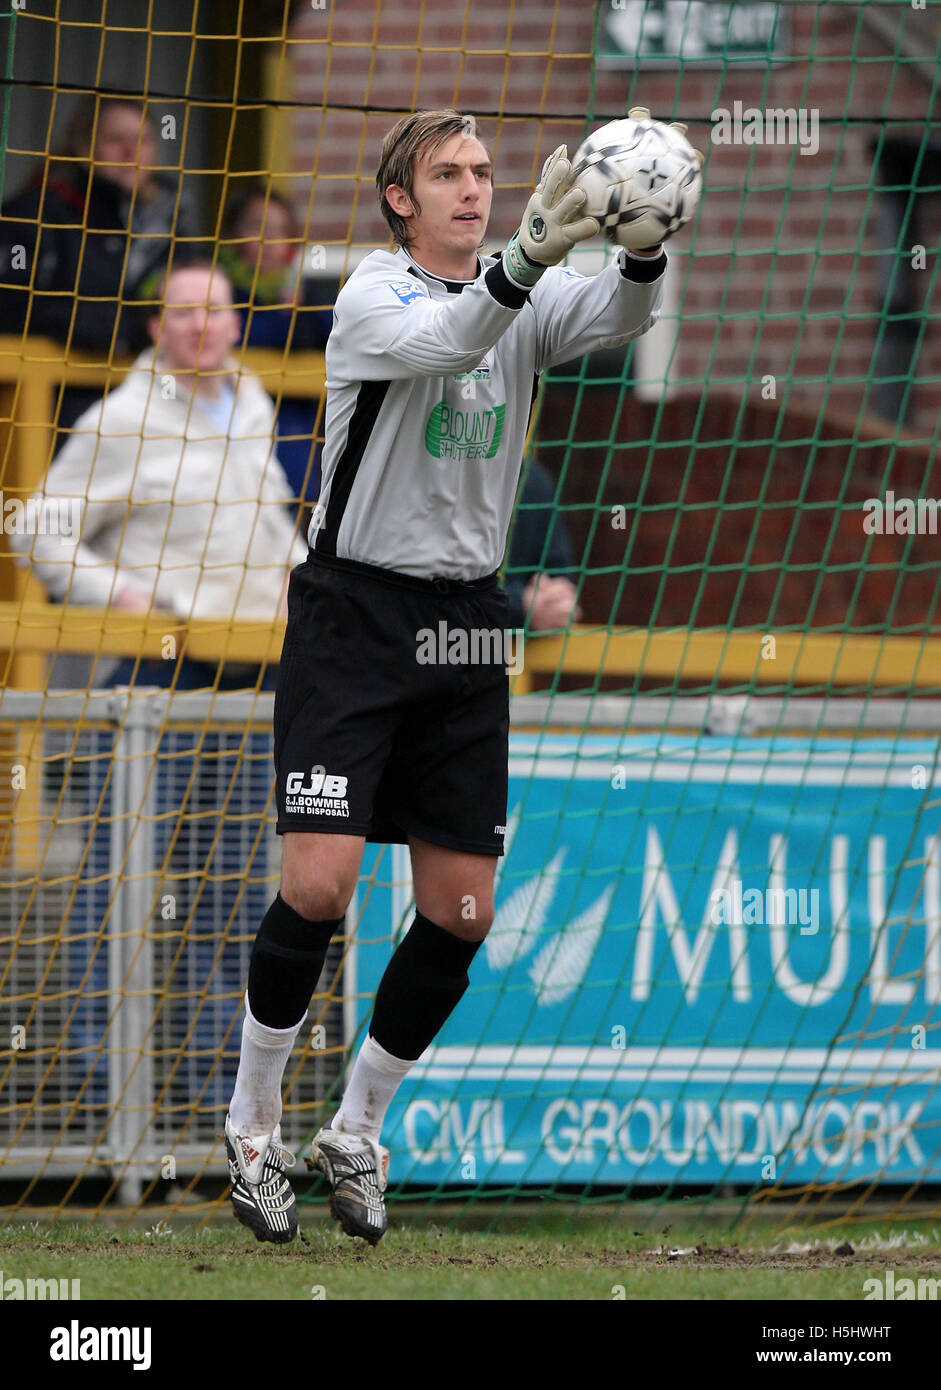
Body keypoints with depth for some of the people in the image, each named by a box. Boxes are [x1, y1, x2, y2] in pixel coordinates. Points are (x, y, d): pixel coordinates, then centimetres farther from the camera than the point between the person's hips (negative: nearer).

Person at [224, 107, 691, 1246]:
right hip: (354, 615, -5)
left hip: (466, 626, 5)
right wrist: (524, 263, -48)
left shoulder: (532, 302, 6)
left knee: (460, 915, 2)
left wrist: (642, 250, -37)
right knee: (318, 886, -14)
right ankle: (250, 1129, 5)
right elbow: (438, 340, -31)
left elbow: (616, 319, -15)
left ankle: (354, 1136, 20)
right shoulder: (371, 297, -8)